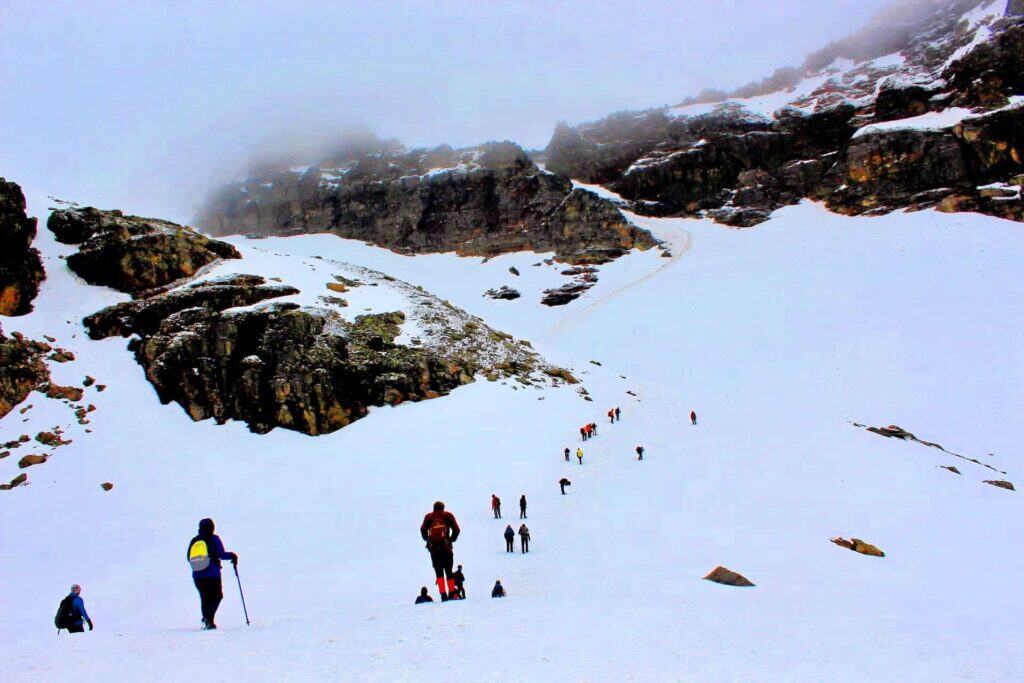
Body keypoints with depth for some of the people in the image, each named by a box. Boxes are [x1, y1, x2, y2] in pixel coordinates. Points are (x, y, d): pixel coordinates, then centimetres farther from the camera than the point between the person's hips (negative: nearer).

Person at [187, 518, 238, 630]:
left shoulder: (194, 540, 6)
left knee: (205, 598, 16)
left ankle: (207, 621, 13)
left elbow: (189, 557, 10)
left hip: (197, 576, 4)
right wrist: (232, 556, 5)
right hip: (212, 575, -4)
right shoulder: (214, 539, -6)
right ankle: (208, 618, -12)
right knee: (217, 596, 7)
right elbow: (221, 554, -12)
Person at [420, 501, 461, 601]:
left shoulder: (428, 516, 10)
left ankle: (443, 595, -7)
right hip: (446, 547, 0)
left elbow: (423, 530, -1)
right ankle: (452, 592, 8)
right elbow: (456, 530, 1)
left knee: (439, 572, 3)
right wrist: (452, 540, 14)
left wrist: (427, 540, 13)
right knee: (448, 571, 12)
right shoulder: (448, 515, 9)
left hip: (433, 548, 0)